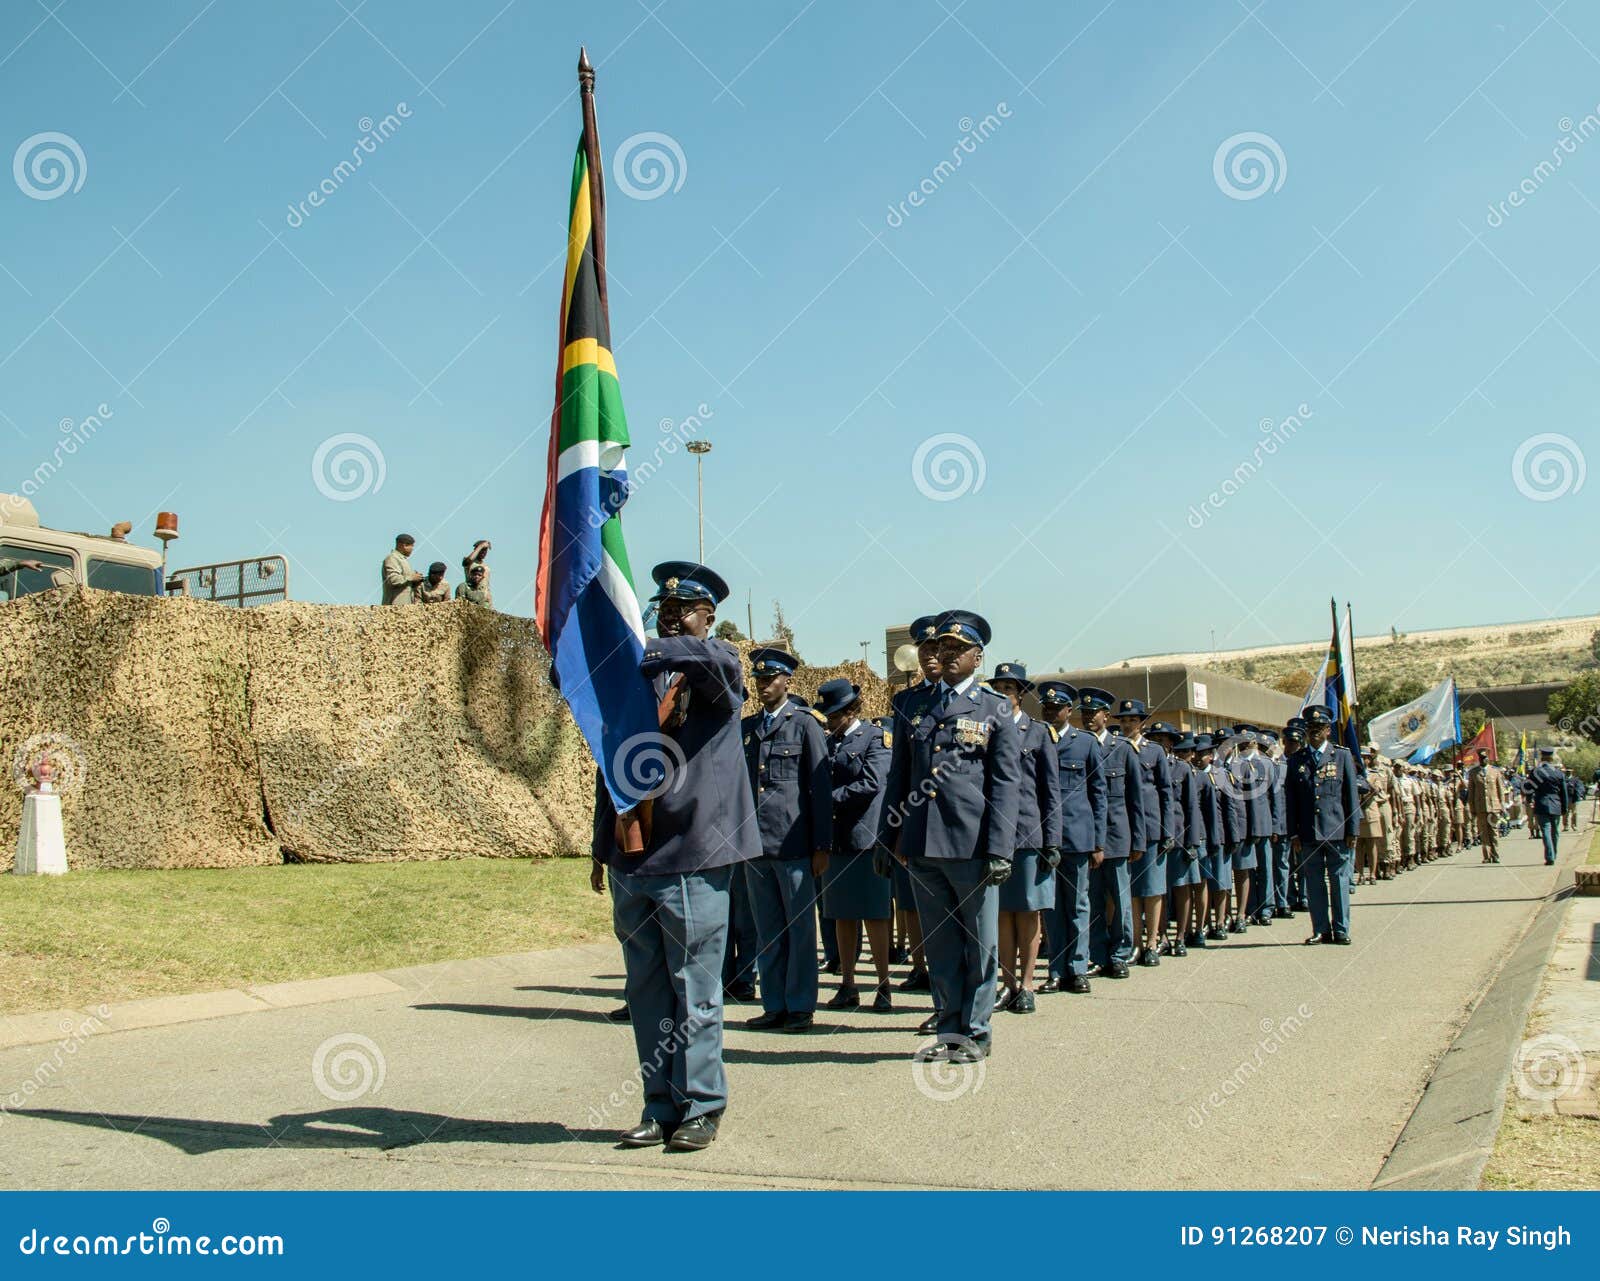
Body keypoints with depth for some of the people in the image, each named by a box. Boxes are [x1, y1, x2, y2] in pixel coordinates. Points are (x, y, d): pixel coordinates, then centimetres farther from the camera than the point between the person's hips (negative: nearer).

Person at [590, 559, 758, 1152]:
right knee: (647, 992, 11)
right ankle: (660, 1108, 21)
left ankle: (700, 1108, 13)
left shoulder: (718, 667, -1)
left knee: (694, 991, 1)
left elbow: (713, 659, -28)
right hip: (631, 858, 6)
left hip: (691, 859, -6)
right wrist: (603, 843, 17)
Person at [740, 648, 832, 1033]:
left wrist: (822, 845, -7)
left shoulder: (805, 724, 1)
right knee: (767, 930, 10)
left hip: (794, 843, -5)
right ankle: (774, 1006, 17)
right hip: (755, 843, 5)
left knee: (800, 928, 2)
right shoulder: (744, 728, 14)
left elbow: (821, 787, -2)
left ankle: (801, 1007, 9)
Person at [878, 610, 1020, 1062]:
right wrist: (889, 836, 11)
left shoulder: (994, 709, 3)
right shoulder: (913, 703, 13)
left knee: (980, 943, 6)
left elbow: (1006, 783, -2)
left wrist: (999, 849, -11)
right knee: (939, 944, 11)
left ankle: (976, 1032, 18)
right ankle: (950, 1029, 21)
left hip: (972, 845, -3)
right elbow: (899, 773, 16)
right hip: (922, 844, 4)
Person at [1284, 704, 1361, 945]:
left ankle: (1341, 929, 13)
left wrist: (1352, 830, -2)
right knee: (1314, 883, 6)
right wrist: (1294, 833, 3)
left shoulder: (1342, 755, 4)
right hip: (1309, 834, 2)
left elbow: (1352, 795, 3)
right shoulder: (1296, 760, 8)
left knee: (1339, 881, 4)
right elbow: (1291, 799, 8)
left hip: (1337, 832, -2)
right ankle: (1321, 930, 13)